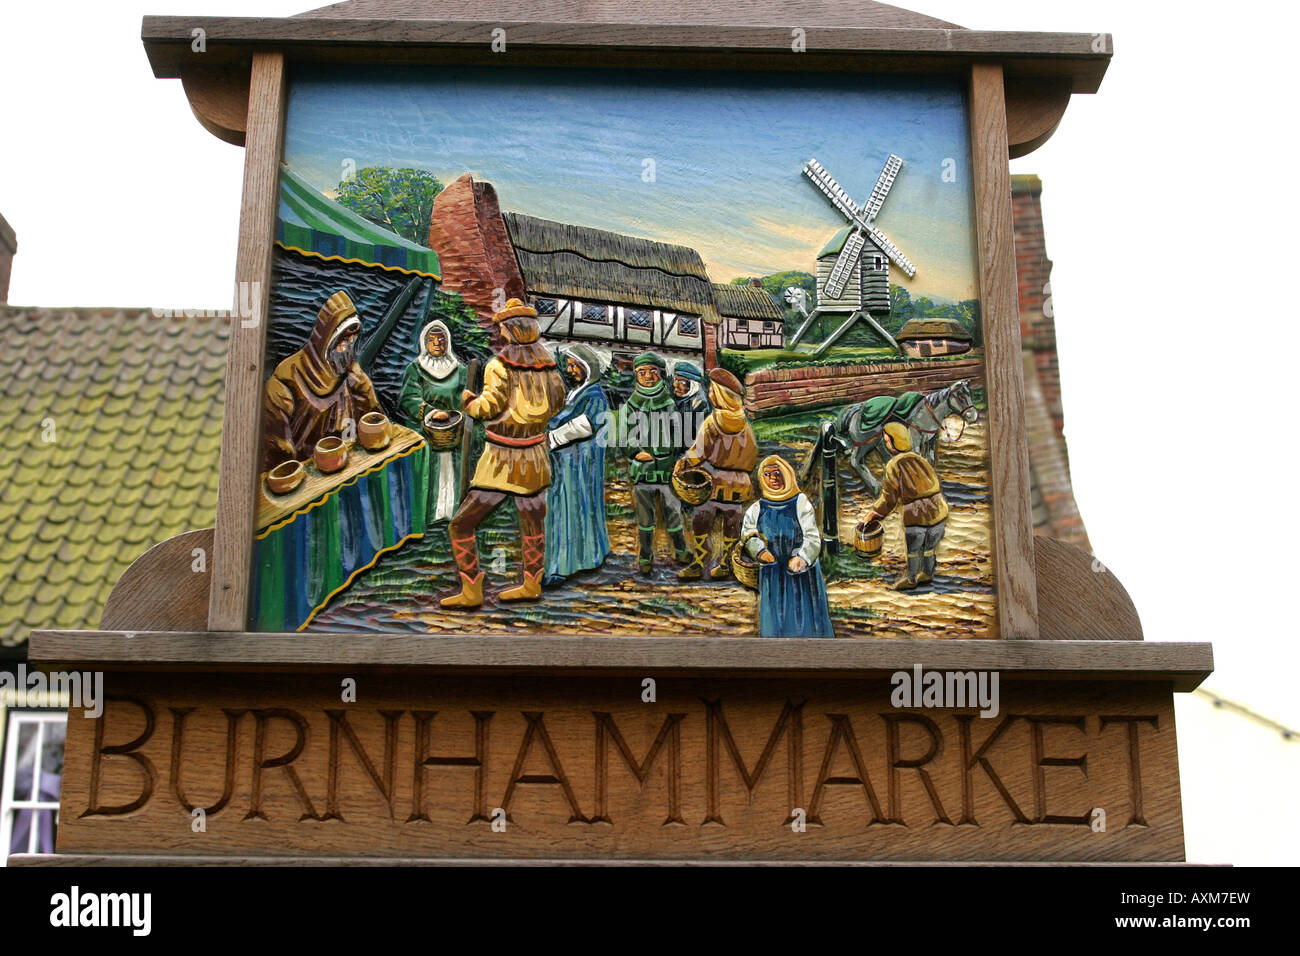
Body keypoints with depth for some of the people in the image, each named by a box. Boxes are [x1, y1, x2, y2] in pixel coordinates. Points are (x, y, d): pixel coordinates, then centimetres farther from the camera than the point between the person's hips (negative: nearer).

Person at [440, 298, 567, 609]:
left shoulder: (500, 365, -13)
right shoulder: (546, 362, 3)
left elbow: (490, 405, -20)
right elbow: (556, 402, 11)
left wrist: (468, 400, -1)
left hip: (501, 464, -6)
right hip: (534, 459, 6)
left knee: (462, 525, 2)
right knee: (532, 523, 21)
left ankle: (471, 592, 2)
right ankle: (531, 585, 32)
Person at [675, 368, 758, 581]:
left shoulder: (713, 421, -14)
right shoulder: (744, 424, 2)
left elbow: (699, 451, -10)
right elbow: (752, 453, 10)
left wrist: (683, 463, 5)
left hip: (712, 482, -5)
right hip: (738, 484, 5)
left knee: (701, 521, 3)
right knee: (731, 523, 13)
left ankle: (698, 565, 1)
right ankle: (725, 564, 18)